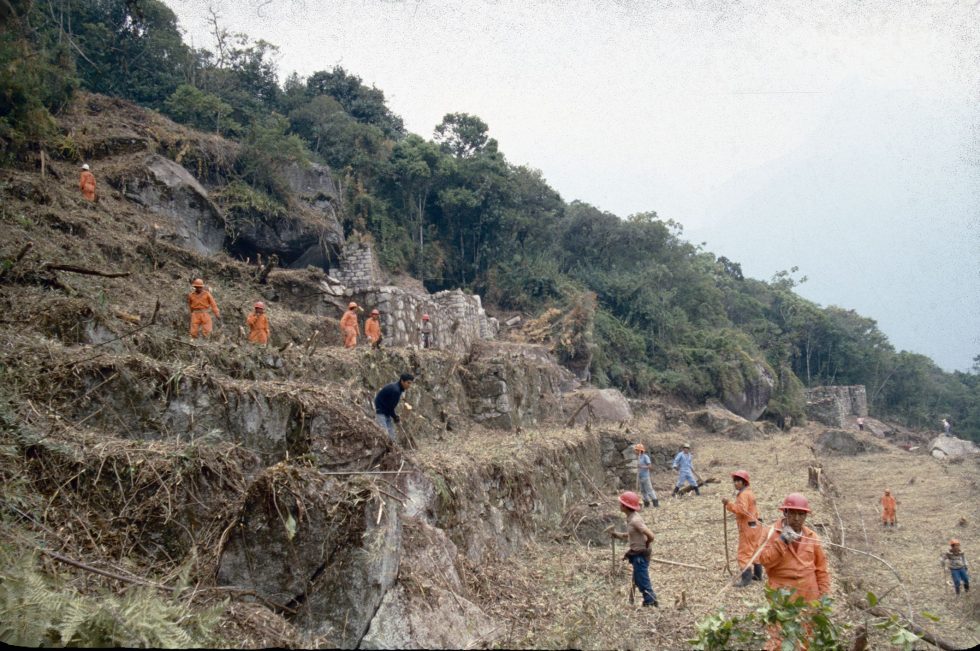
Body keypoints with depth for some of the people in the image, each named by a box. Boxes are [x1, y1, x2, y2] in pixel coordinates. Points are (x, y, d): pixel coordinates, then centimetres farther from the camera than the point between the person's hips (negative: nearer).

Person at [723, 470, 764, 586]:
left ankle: (746, 577, -11)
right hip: (754, 526, 10)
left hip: (747, 527, -10)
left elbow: (742, 509, -30)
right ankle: (757, 574, 26)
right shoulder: (749, 492, 16)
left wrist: (729, 503, -33)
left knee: (744, 552, -8)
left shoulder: (743, 494, -17)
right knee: (755, 550, 18)